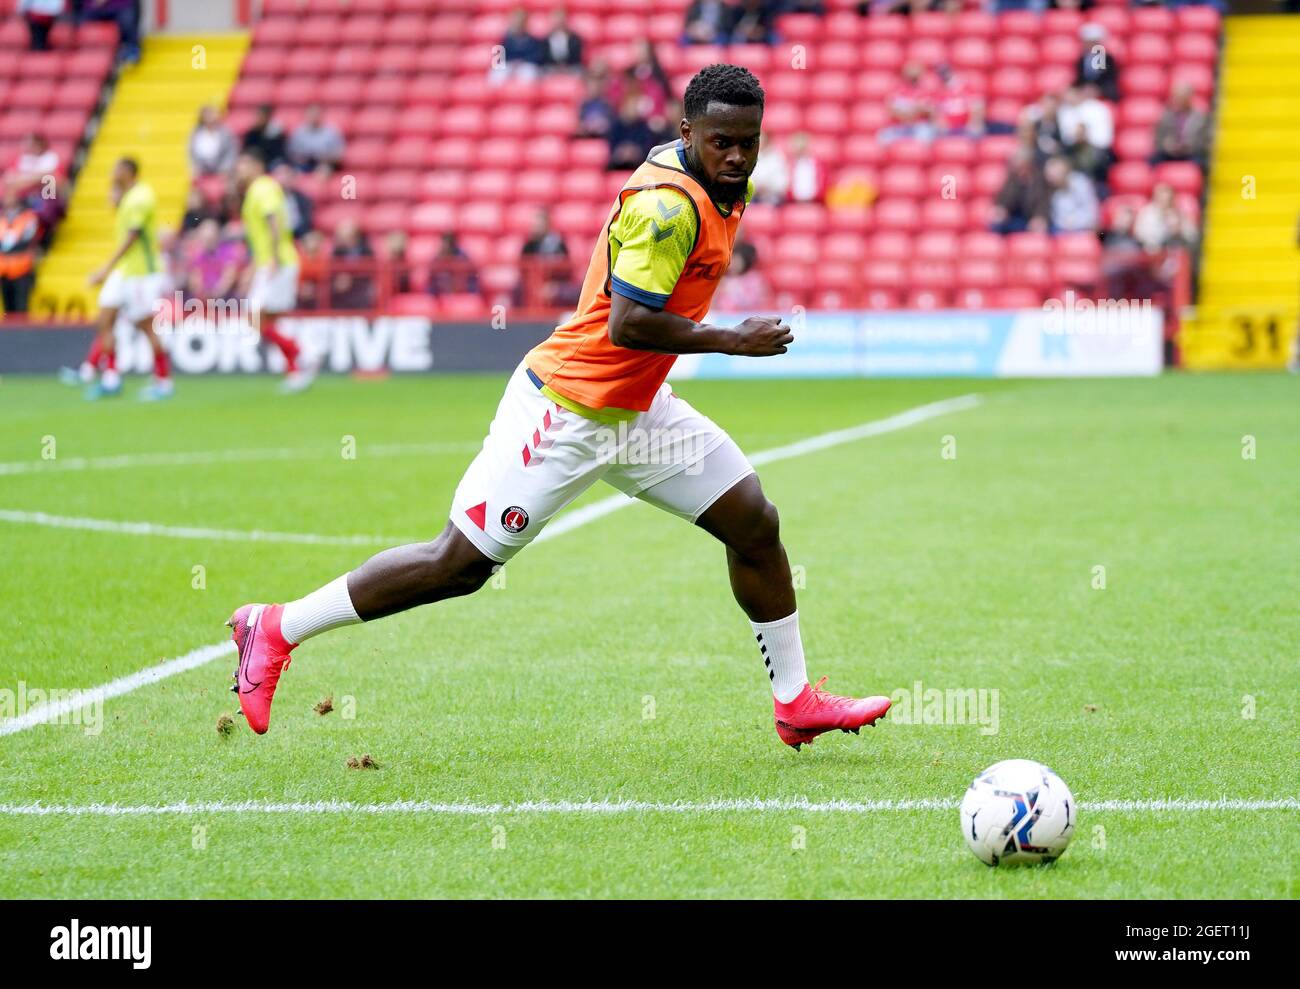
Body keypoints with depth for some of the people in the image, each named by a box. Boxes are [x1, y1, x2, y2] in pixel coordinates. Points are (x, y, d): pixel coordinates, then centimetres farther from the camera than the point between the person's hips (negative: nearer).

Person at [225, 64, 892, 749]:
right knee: (459, 564, -6)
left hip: (635, 409, 9)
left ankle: (795, 704, 19)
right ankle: (274, 630, 6)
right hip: (564, 413, -9)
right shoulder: (669, 203, -25)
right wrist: (731, 341, -23)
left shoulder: (728, 184, 5)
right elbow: (627, 324, -31)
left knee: (755, 525, 6)